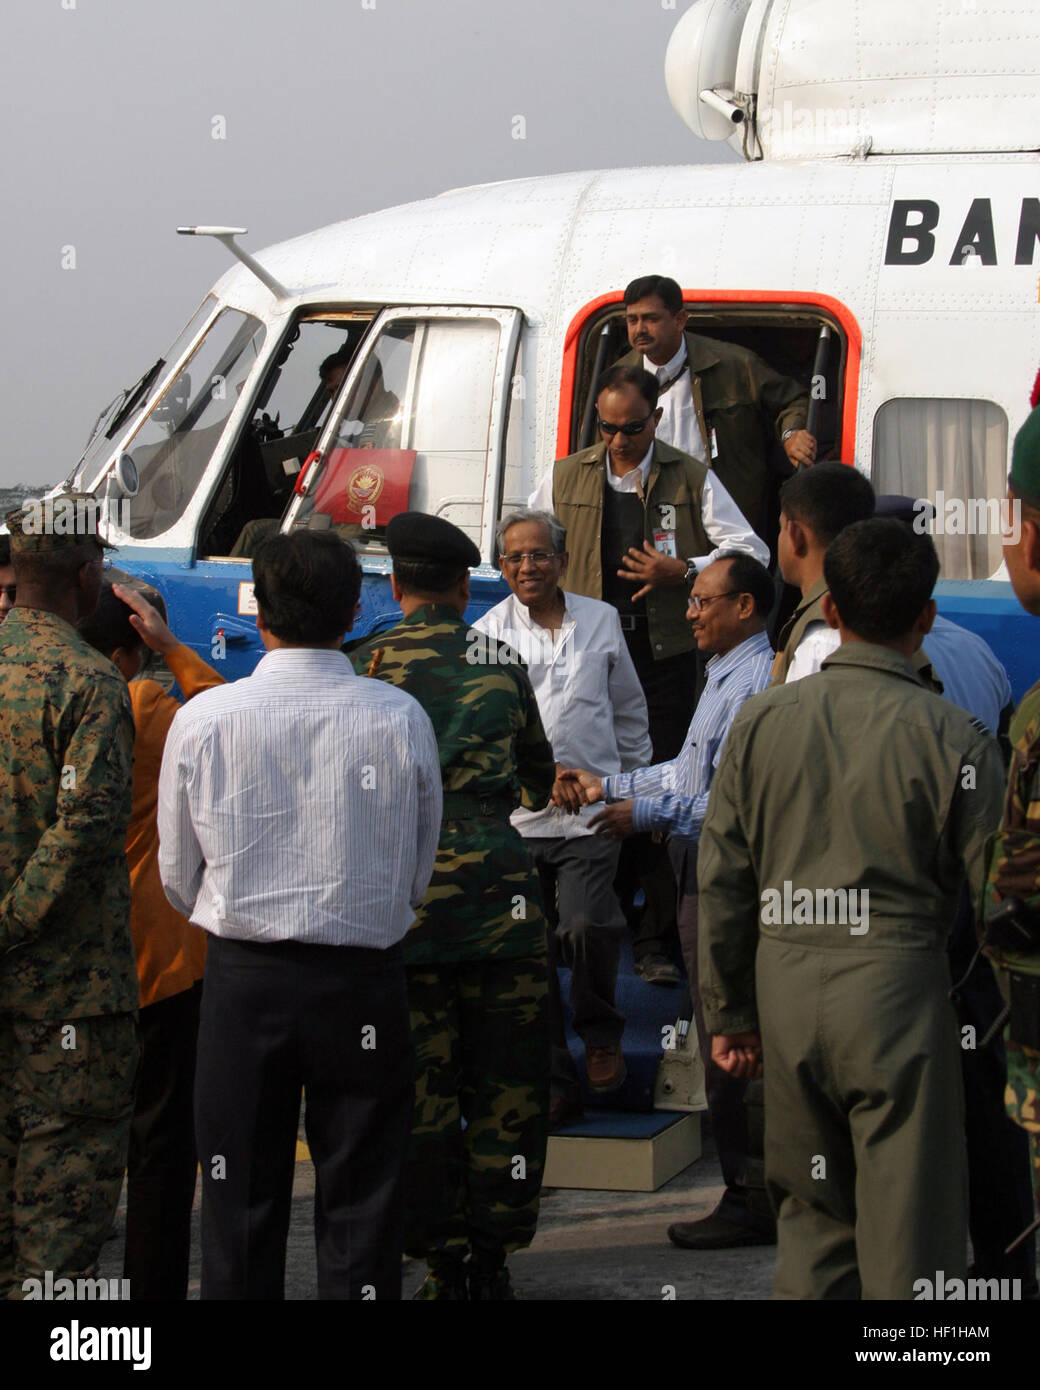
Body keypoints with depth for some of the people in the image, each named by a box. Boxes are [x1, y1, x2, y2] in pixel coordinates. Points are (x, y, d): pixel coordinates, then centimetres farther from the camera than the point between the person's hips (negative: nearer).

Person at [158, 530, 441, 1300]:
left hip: (242, 978, 0)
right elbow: (420, 875, 2)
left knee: (242, 1206, 10)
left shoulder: (203, 718, -7)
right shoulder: (401, 719, -7)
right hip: (363, 984, 0)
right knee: (360, 1207, 7)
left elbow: (178, 877, 3)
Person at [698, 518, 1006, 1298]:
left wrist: (730, 1012, 15)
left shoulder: (763, 721, 3)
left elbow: (723, 881, 6)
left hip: (785, 981, 4)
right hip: (898, 982, -4)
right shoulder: (953, 738, -7)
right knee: (910, 1232, 2)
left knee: (813, 1212, 18)